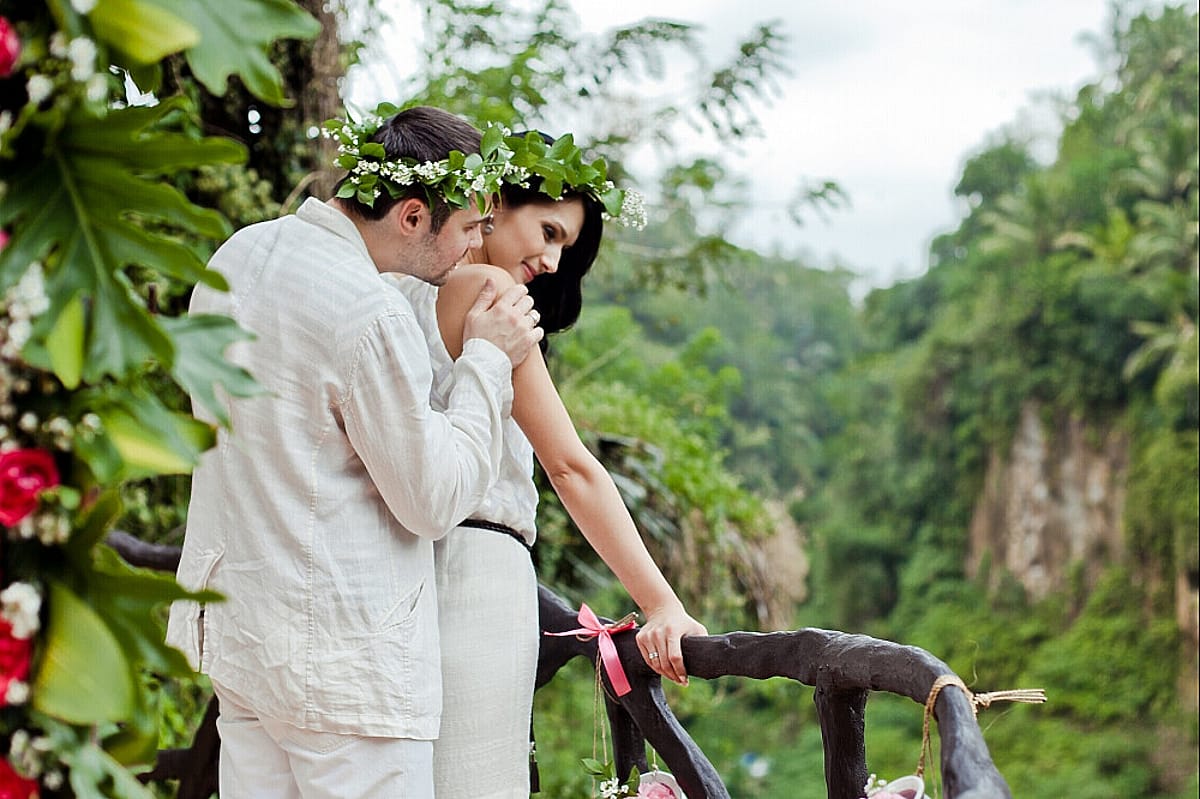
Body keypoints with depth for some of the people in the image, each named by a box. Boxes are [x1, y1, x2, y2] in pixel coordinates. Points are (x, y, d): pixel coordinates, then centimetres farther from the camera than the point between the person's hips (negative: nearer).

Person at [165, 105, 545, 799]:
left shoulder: (240, 252, 6)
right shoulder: (375, 318, -21)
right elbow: (434, 502, -14)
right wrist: (487, 360, -5)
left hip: (234, 627, 9)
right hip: (344, 659, -9)